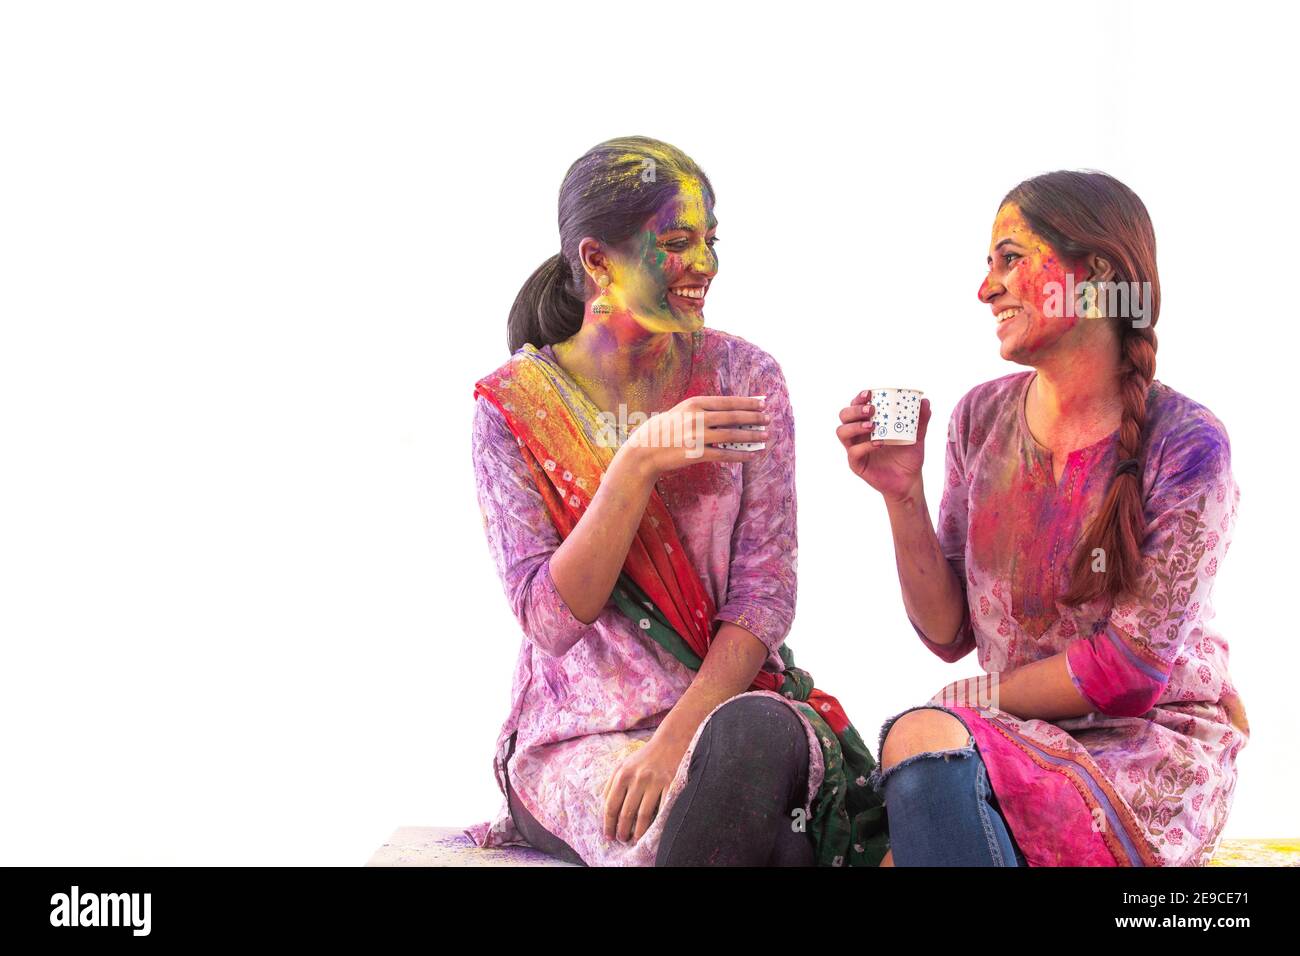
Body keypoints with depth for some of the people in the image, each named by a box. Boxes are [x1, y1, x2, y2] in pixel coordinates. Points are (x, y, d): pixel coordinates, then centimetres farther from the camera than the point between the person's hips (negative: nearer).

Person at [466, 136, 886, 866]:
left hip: (731, 701, 2)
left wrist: (678, 734, -18)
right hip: (579, 732, -2)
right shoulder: (515, 407, -3)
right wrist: (638, 462, -23)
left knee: (757, 739, -34)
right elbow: (550, 622, -11)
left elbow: (765, 592, -4)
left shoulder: (745, 377, 2)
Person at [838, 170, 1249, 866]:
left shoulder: (1184, 443, -13)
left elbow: (1132, 670, -13)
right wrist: (903, 495, -10)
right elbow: (948, 634, 3)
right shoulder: (982, 418, 2)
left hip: (1157, 752, -4)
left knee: (923, 739, -29)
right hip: (1020, 743, 4)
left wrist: (967, 702, -5)